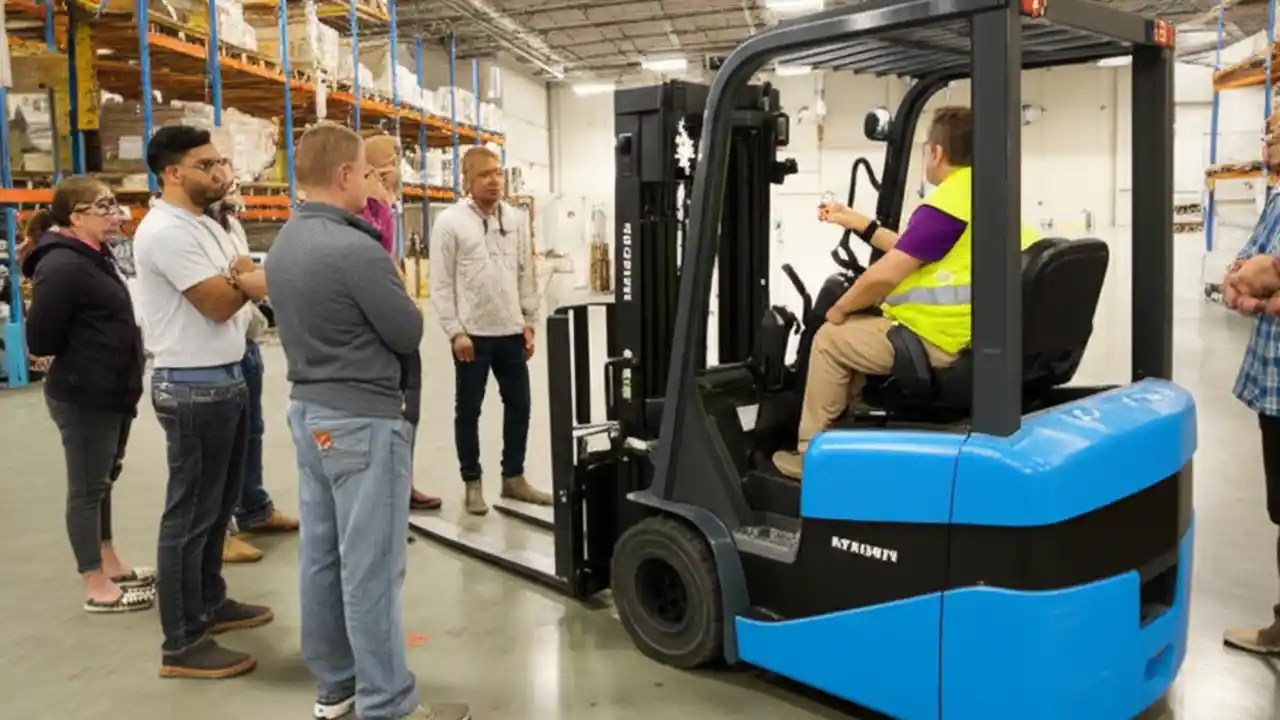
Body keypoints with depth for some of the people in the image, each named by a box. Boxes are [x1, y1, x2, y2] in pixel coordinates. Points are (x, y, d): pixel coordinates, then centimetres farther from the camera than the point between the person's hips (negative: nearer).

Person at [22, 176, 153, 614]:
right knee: (87, 488, 1)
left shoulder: (94, 258, 12)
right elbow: (40, 339, -20)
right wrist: (83, 354, -6)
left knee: (103, 480, 19)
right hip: (83, 397, -10)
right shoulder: (62, 265, -19)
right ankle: (97, 587, 12)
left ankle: (110, 565, 32)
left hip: (110, 392, 10)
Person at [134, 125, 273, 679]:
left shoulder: (206, 225, 14)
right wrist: (247, 279, -1)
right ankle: (182, 643, 7)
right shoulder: (166, 230, -17)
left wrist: (236, 277, -13)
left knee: (218, 505, 19)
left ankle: (209, 603, 34)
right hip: (195, 388, -10)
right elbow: (218, 304, -19)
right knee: (190, 512, -3)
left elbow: (248, 283, 9)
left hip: (226, 380, 10)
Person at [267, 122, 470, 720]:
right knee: (370, 566, -2)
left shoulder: (282, 248, 8)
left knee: (320, 555, 14)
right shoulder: (356, 249, -20)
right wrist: (396, 287, 6)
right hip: (363, 418, -9)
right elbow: (408, 334, -12)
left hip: (308, 410, 9)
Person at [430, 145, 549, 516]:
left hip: (510, 331, 5)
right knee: (468, 410, 6)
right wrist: (455, 331, -12)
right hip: (472, 334, -4)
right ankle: (472, 483, 19)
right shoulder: (450, 222, -7)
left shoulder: (513, 220, 7)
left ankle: (513, 477, 25)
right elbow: (441, 283, -8)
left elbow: (526, 274, 11)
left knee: (519, 404, 10)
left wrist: (529, 323, 7)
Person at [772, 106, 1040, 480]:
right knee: (861, 326, 26)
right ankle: (842, 419, 34)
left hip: (941, 341, -10)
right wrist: (856, 222, 21)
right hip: (966, 332, 10)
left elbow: (882, 277, -21)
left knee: (831, 338, 5)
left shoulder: (945, 205, -21)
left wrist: (840, 309, -3)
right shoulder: (970, 194, 10)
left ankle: (811, 453, 13)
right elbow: (911, 253, 17)